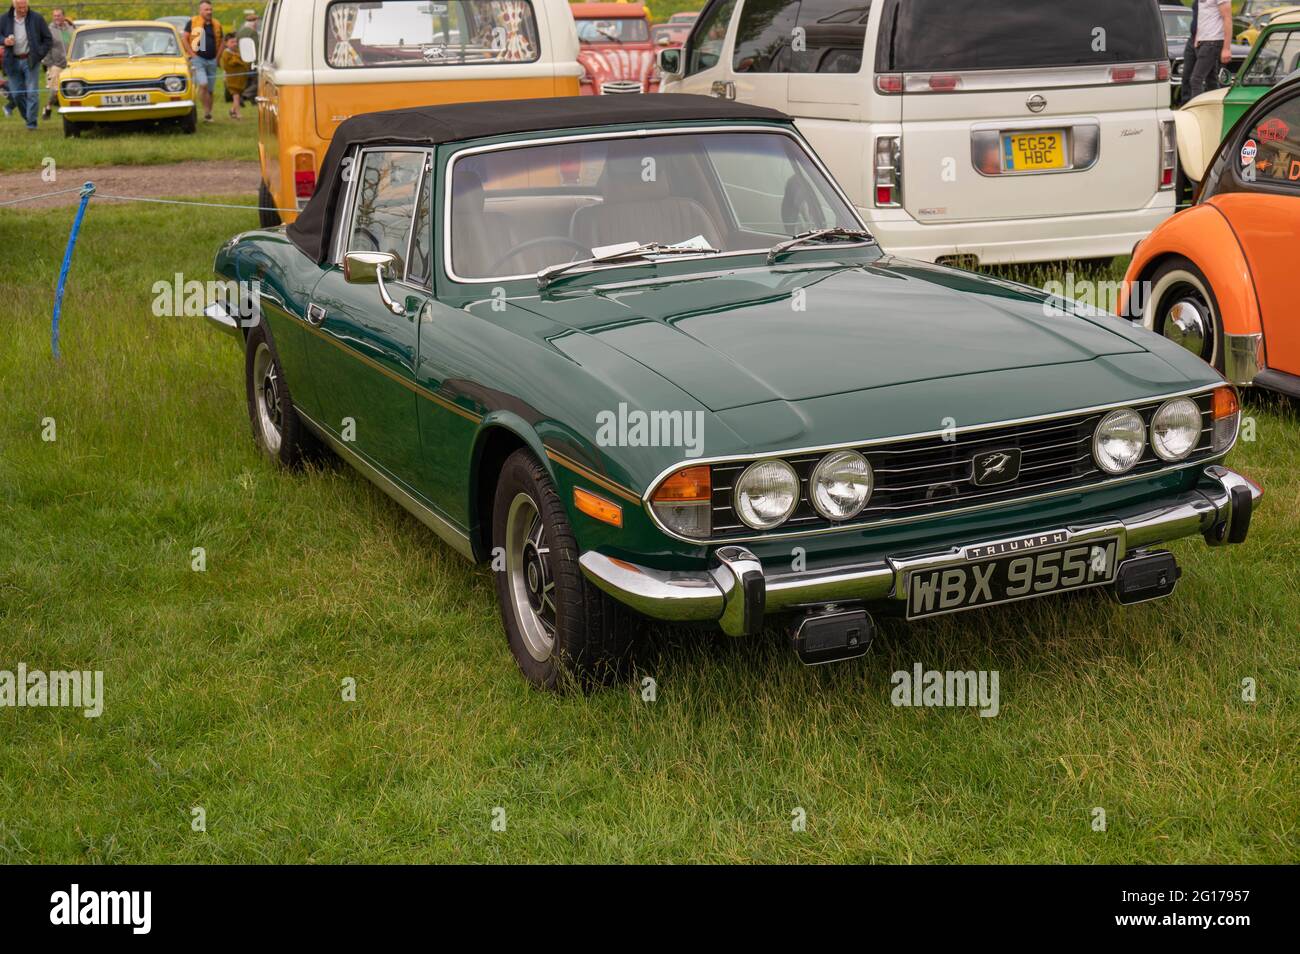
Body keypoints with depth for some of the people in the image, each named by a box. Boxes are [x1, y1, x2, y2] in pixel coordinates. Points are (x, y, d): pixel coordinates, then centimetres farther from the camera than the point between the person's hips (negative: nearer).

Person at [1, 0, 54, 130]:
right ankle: (29, 118, 22)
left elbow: (48, 40, 4)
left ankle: (32, 124, -5)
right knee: (17, 94, 4)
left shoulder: (37, 18, -2)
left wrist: (39, 54, -7)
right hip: (13, 61, 3)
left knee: (32, 93, -8)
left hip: (30, 60, -3)